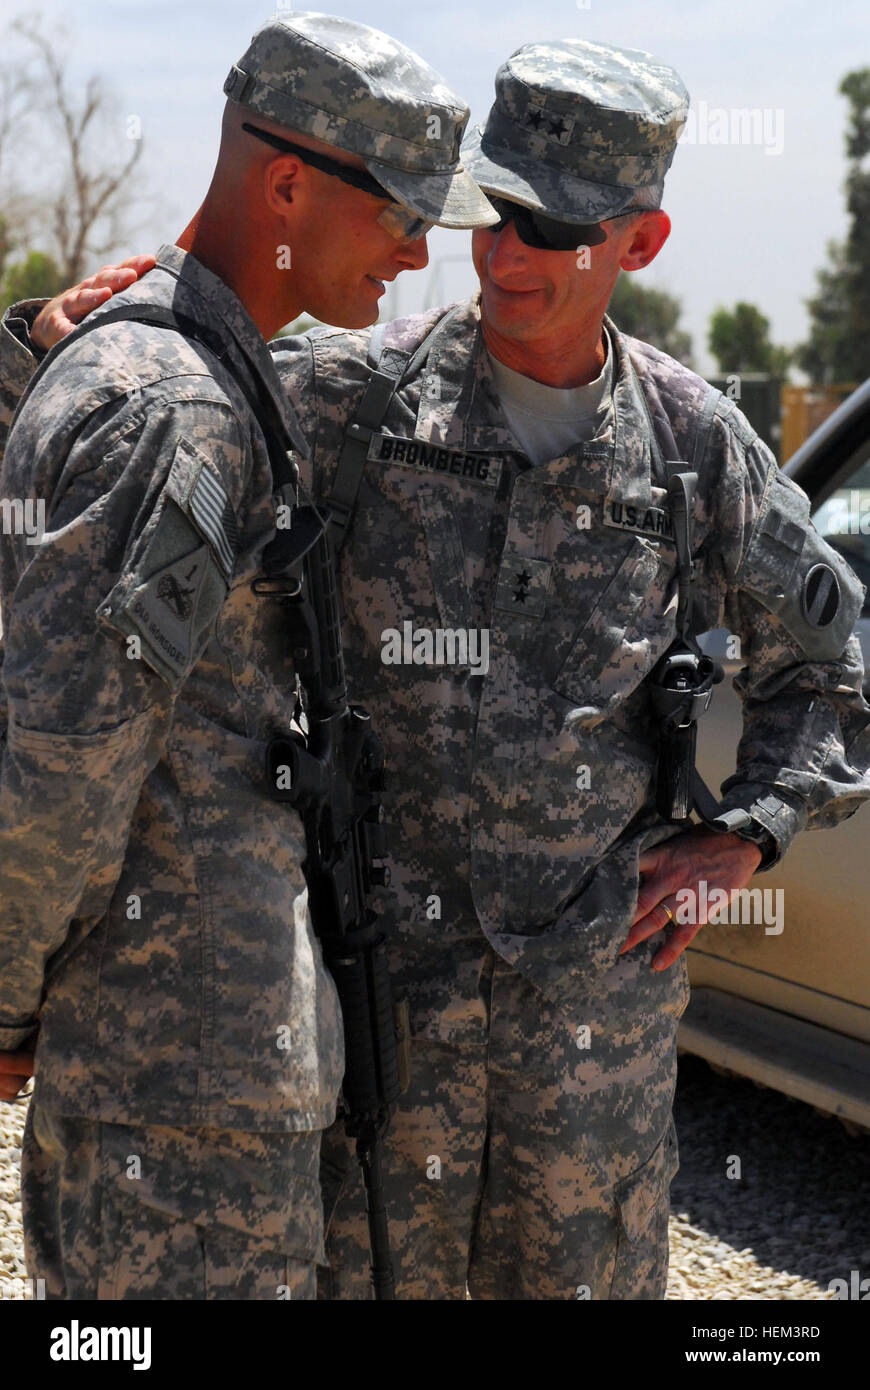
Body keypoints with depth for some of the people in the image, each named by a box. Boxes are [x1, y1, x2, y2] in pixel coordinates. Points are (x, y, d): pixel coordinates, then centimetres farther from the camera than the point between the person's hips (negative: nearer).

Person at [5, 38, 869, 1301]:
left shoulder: (693, 440, -1)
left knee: (585, 1270, 13)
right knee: (370, 1265, 8)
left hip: (605, 975, 1)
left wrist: (746, 838, 3)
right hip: (391, 963, -1)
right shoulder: (357, 396, -6)